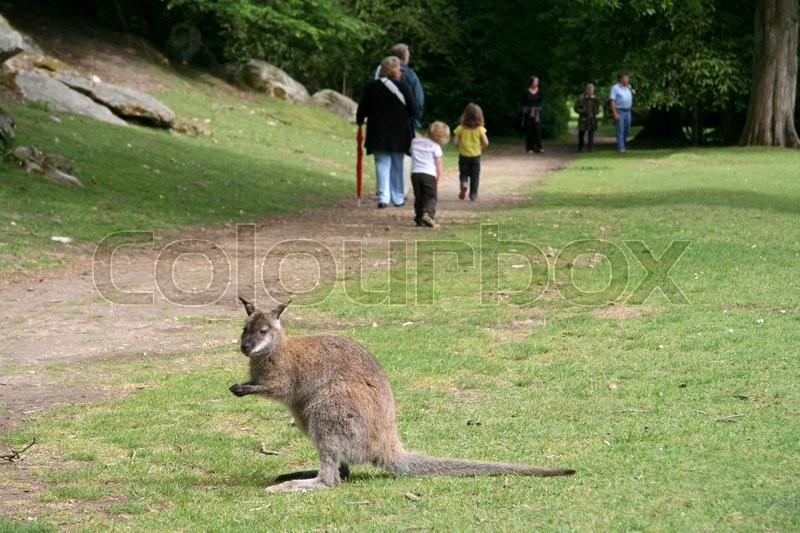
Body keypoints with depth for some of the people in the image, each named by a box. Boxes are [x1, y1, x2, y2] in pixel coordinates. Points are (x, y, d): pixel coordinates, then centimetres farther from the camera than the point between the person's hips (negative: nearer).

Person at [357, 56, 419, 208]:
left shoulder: (372, 86, -4)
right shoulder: (402, 87, -8)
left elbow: (363, 109, -2)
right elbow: (413, 110, -7)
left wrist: (360, 121, 17)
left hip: (378, 134, 0)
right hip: (399, 133, 0)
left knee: (382, 163, 3)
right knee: (397, 165, 12)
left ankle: (383, 197, -10)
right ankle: (398, 197, 17)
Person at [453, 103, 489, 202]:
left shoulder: (461, 128, -7)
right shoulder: (480, 129, -9)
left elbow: (455, 142, -9)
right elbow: (486, 143, -12)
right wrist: (482, 148, 9)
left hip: (463, 155, 0)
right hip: (475, 155, 0)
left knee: (463, 173, 14)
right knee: (475, 176, 11)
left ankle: (463, 184, -15)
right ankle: (473, 194, 11)